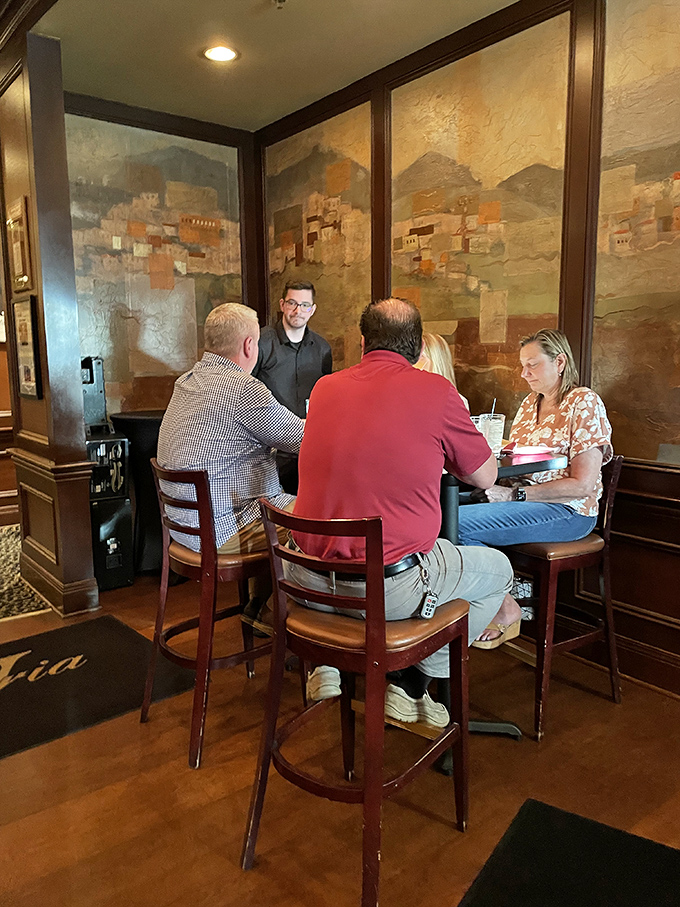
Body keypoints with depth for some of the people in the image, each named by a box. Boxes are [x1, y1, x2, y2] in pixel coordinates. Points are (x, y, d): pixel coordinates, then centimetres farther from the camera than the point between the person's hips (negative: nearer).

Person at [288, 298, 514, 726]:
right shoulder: (435, 390, -9)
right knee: (498, 570, 20)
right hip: (391, 588, -5)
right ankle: (411, 683, 17)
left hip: (310, 582, 5)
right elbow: (486, 476, 4)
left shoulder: (324, 388, 5)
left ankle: (329, 662, 28)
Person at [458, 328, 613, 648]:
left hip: (568, 512, -7)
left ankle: (505, 609, -5)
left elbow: (583, 484, -16)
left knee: (458, 522, -25)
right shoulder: (530, 403, 15)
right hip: (526, 501, 8)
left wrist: (515, 494, -20)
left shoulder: (584, 402, -9)